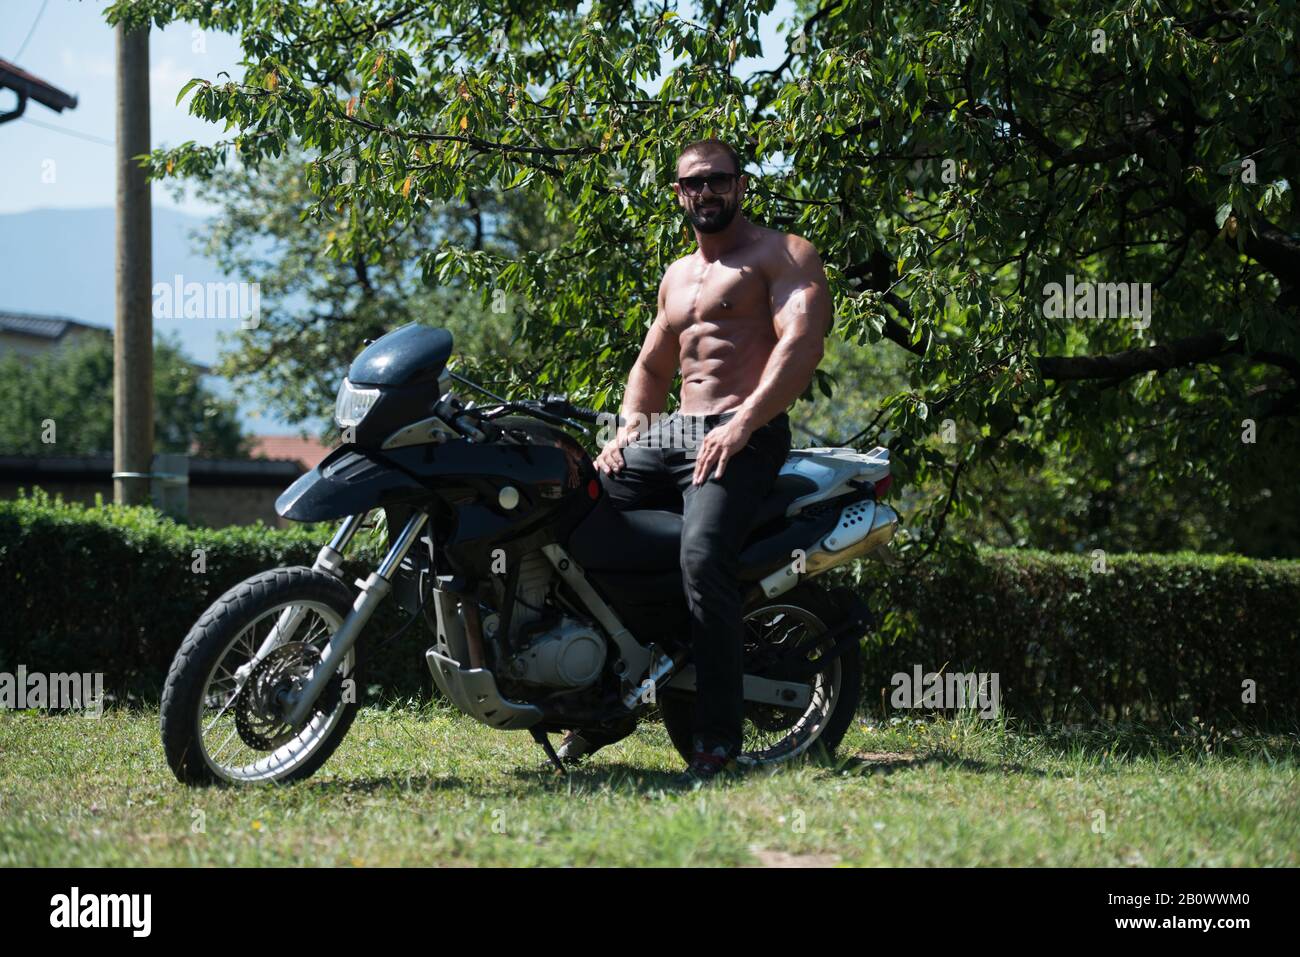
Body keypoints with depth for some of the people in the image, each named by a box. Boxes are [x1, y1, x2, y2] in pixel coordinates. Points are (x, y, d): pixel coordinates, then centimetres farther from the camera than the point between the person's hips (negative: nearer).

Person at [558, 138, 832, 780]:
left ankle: (718, 734, -27)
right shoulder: (676, 277, 27)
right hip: (672, 433, 8)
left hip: (747, 435, -8)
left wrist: (742, 424, -24)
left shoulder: (783, 255, 2)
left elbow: (802, 345, -13)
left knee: (702, 556, -33)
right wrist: (627, 430, 12)